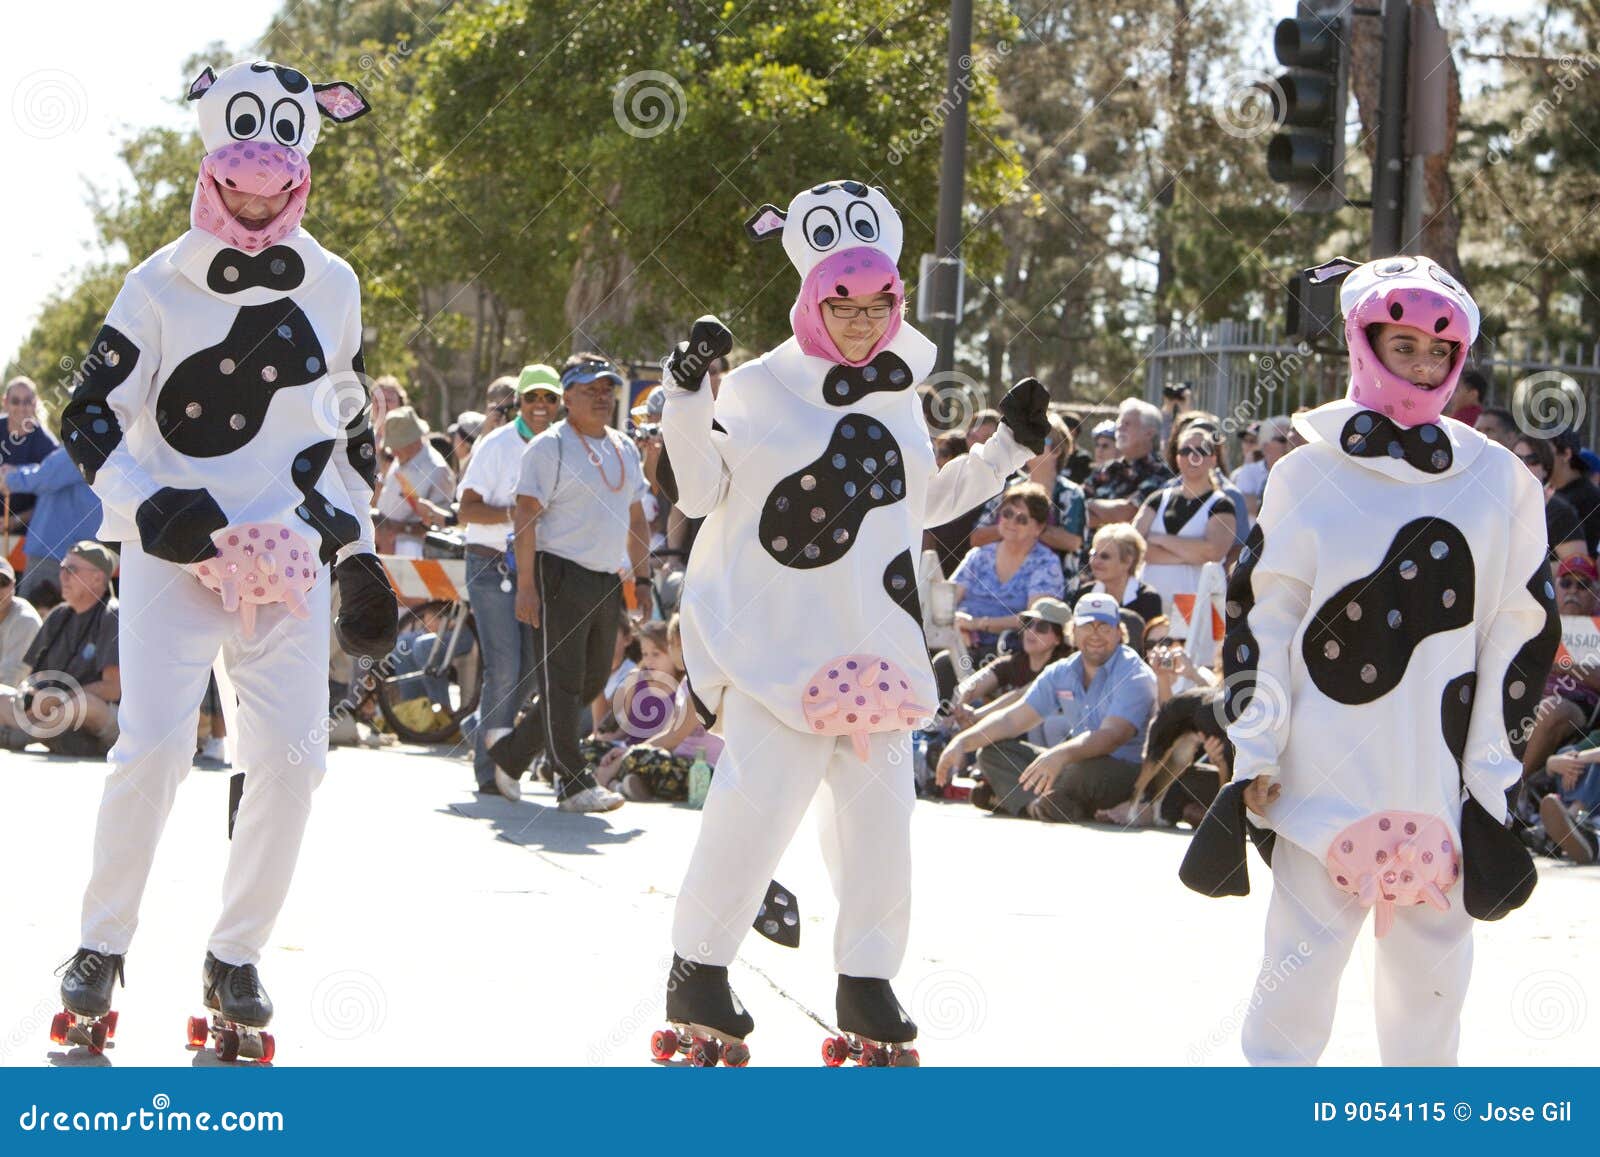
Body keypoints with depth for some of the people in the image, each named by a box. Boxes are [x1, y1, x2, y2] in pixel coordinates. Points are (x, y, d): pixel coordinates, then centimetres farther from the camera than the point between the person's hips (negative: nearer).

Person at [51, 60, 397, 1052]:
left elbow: (351, 426, 21)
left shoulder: (334, 287, 11)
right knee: (155, 745, -16)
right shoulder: (162, 285, 0)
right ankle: (102, 946, 1)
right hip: (173, 552, -3)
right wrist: (148, 505, -16)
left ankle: (236, 958, 10)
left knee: (294, 757, -5)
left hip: (289, 558, 3)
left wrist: (359, 551, 19)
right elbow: (91, 416, 0)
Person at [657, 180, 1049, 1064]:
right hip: (777, 640, -5)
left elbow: (924, 503, 23)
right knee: (757, 801, -12)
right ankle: (697, 974, 1)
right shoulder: (762, 387, -5)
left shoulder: (899, 391, 13)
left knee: (880, 808, 4)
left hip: (874, 642, 6)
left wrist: (1009, 448, 19)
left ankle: (866, 984, 14)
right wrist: (687, 395, -20)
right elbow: (700, 492, -9)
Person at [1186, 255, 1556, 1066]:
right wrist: (1257, 752, -2)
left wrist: (1489, 771, 3)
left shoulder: (1499, 483, 5)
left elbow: (1519, 633, 6)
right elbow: (1260, 617, 4)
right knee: (1307, 946, -1)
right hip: (1328, 759, -2)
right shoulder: (1310, 474, 2)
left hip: (1440, 775, 2)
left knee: (1433, 957, 6)